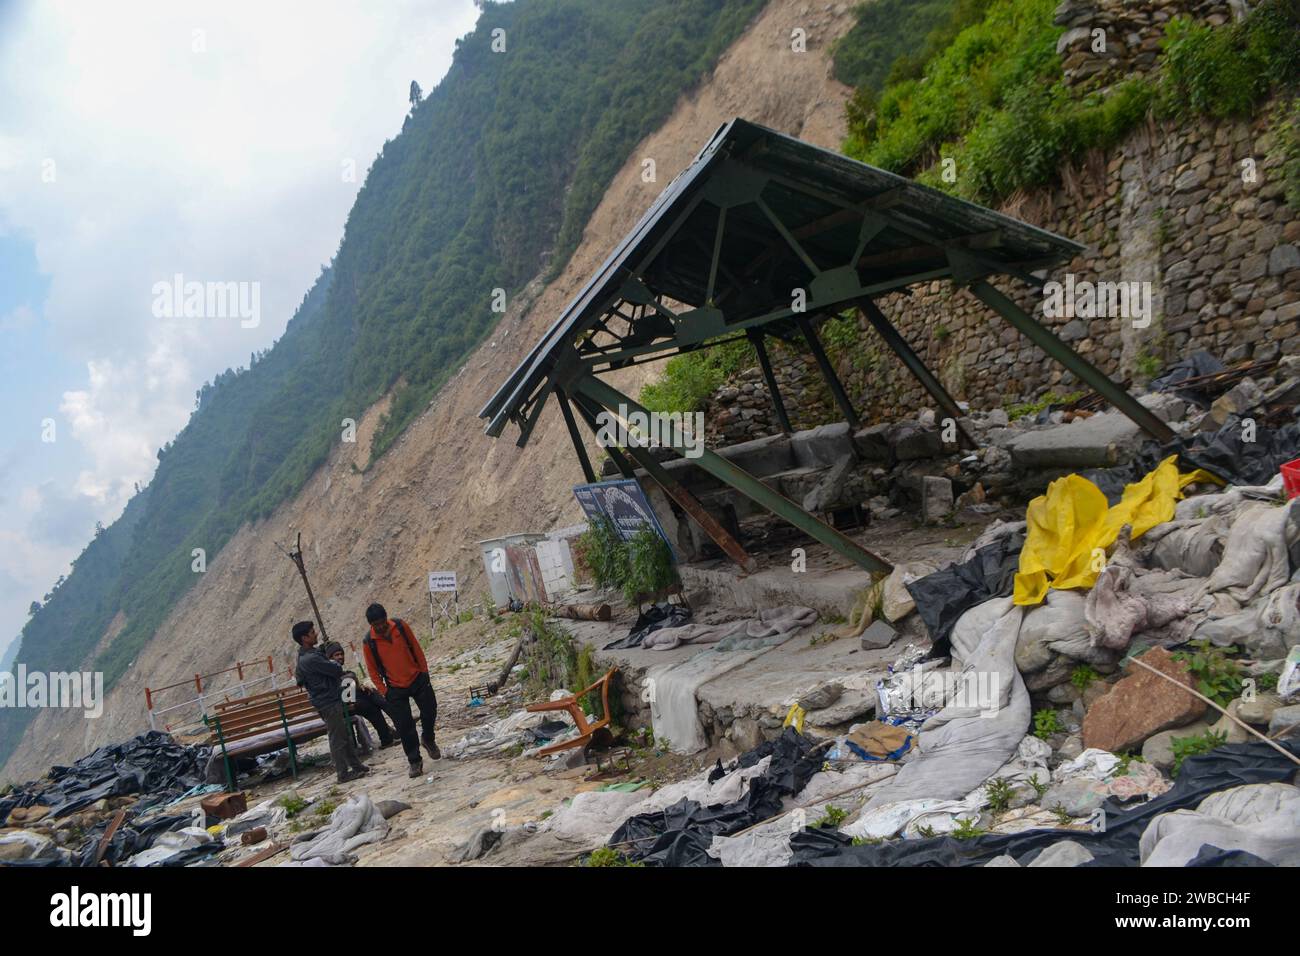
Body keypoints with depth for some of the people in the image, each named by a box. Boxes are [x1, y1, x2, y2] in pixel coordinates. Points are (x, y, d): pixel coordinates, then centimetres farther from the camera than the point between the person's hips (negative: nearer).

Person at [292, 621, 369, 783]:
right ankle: (343, 773, 9)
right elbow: (337, 670, -22)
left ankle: (356, 766, 25)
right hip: (329, 703, -10)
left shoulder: (305, 656, 9)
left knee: (345, 735, 16)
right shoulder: (311, 659, -24)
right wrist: (334, 664, 2)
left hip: (331, 700, 10)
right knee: (337, 739, 0)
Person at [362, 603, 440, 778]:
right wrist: (384, 691, -9)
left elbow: (415, 647, 2)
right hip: (395, 689, -2)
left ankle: (428, 739, 38)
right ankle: (415, 761, 13)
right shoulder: (370, 642, -14)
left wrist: (424, 670, 2)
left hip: (417, 679, 2)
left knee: (430, 711, 8)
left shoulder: (400, 626, -10)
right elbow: (372, 670, -5)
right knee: (405, 727, -1)